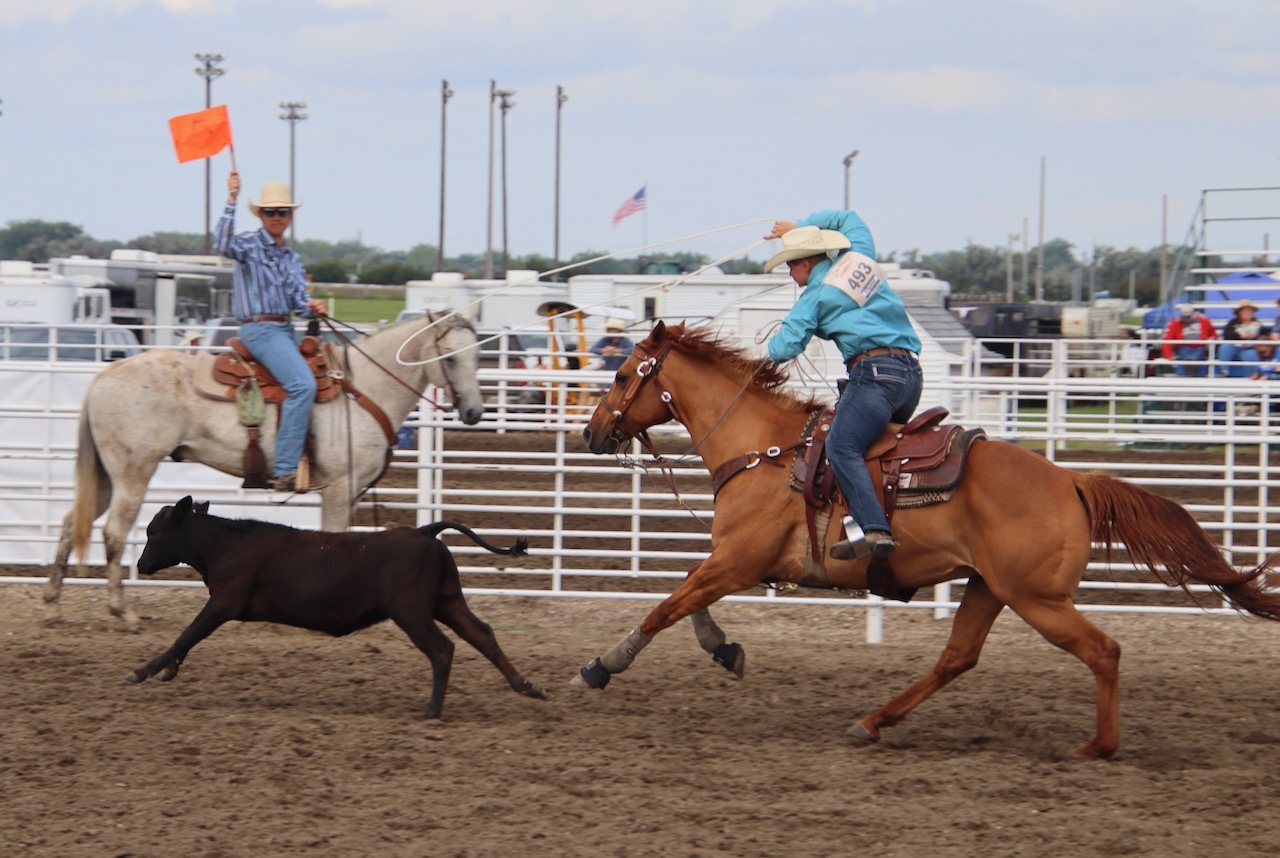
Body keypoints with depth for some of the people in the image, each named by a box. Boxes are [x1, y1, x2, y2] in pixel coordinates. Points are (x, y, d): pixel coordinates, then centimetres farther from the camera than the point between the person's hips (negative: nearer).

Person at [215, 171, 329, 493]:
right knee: (302, 384, -25)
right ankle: (284, 470, -28)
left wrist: (312, 307, -11)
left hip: (285, 330, 9)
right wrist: (232, 199, -30)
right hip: (259, 329, -9)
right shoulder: (250, 245, -3)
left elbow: (298, 297, 12)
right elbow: (225, 245, -26)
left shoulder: (292, 258, 19)